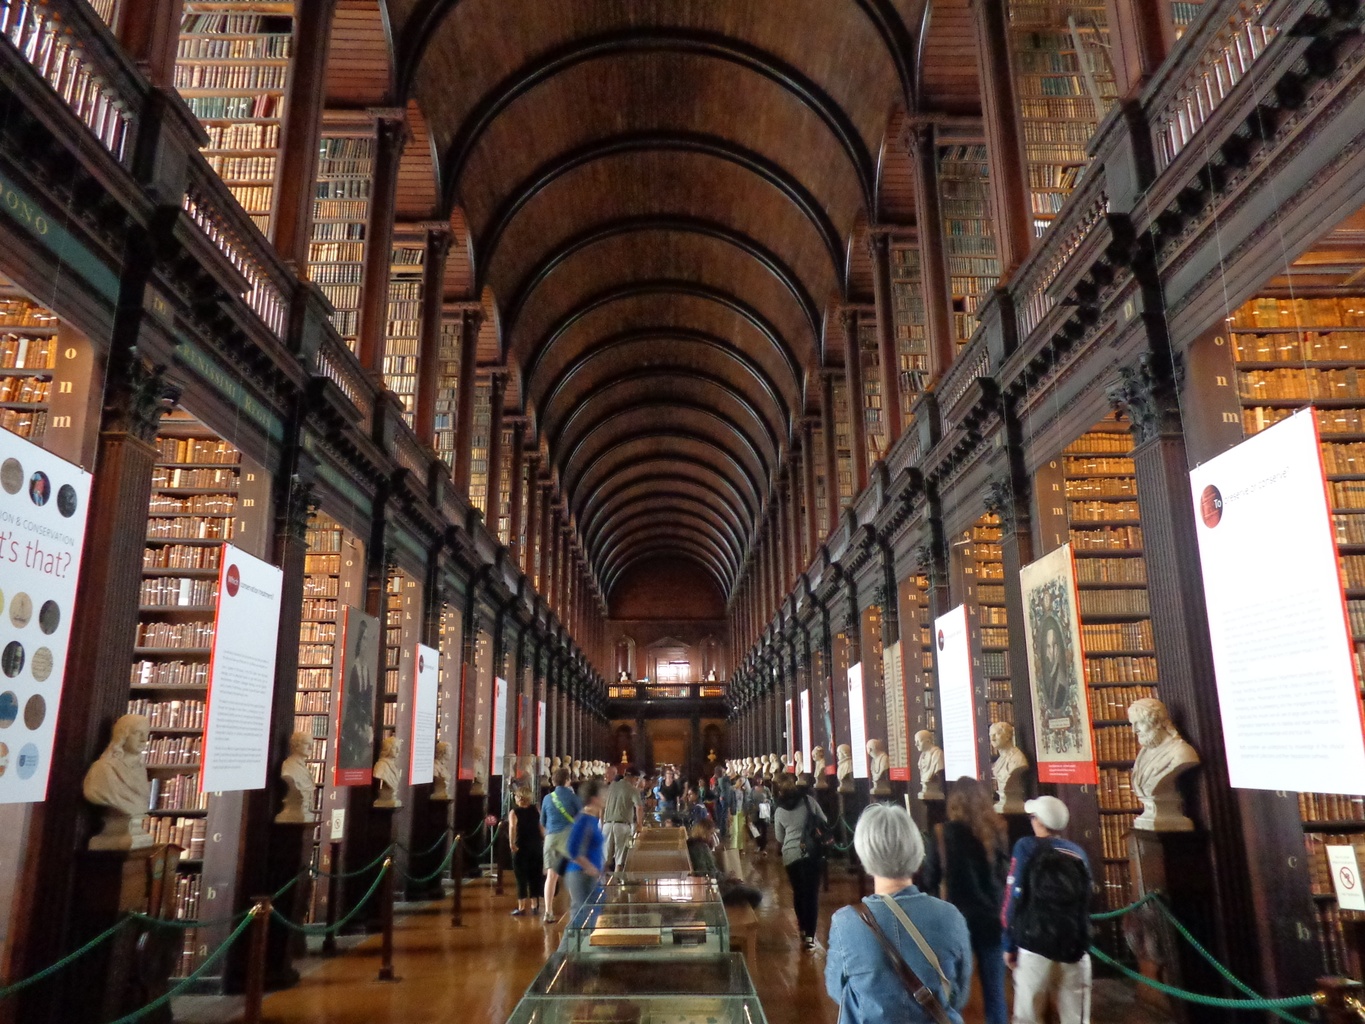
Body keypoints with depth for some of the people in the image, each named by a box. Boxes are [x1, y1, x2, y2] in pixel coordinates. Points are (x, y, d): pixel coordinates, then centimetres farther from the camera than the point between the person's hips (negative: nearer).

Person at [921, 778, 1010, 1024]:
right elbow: (1008, 874, 0)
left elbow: (930, 881, -4)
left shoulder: (942, 834, -12)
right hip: (992, 918, 2)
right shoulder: (997, 831, -7)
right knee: (994, 989, 12)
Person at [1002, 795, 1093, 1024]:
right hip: (1074, 948, 4)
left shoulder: (1027, 847, -1)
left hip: (1035, 944, -4)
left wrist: (1010, 944, 0)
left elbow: (1015, 898, -6)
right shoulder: (1078, 853, 12)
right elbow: (1086, 904, 19)